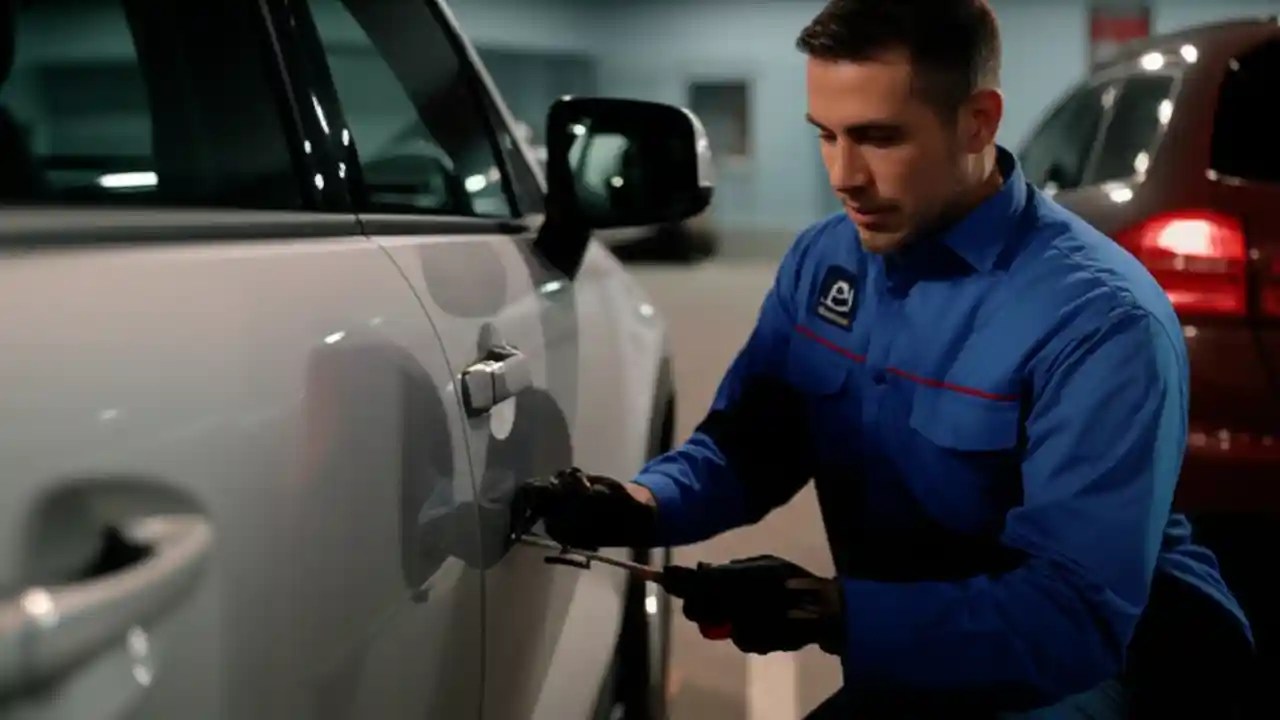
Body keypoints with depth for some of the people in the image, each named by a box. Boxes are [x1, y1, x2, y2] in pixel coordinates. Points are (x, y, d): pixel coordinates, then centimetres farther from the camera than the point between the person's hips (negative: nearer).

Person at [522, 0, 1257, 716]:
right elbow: (749, 441, 3)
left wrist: (832, 611, -42)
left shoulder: (1100, 321, -26)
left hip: (1108, 657, -6)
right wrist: (644, 503, -19)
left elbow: (1079, 616, -32)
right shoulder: (823, 259, -2)